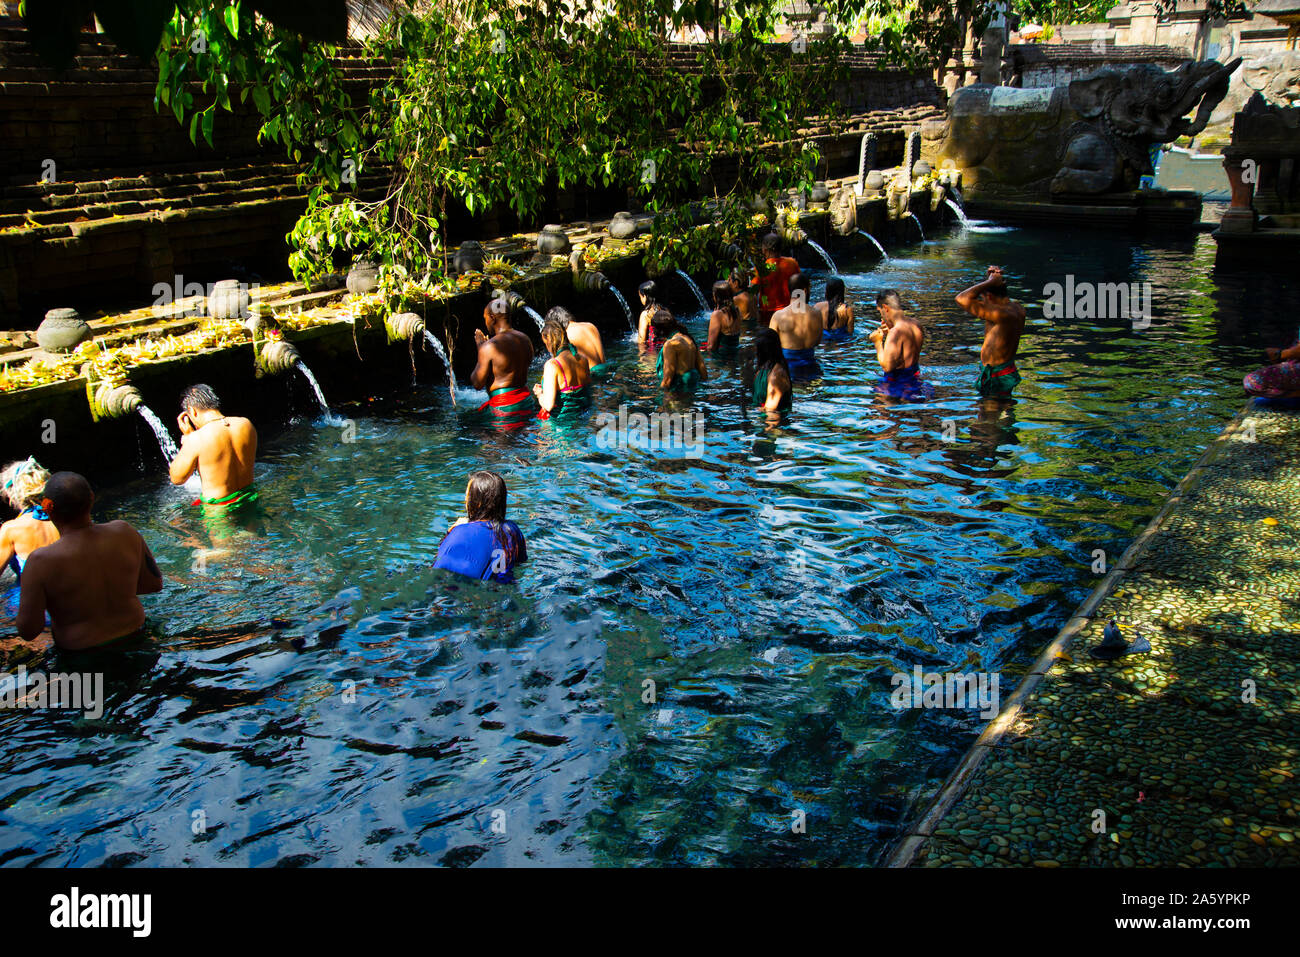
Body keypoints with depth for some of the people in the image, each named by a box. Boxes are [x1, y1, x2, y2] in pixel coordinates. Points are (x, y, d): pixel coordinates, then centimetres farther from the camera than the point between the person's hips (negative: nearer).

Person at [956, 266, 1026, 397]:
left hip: (996, 378, -10)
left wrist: (990, 282, -22)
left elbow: (962, 299, -32)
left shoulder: (1003, 314, -27)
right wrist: (991, 278, 3)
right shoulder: (1017, 307, 2)